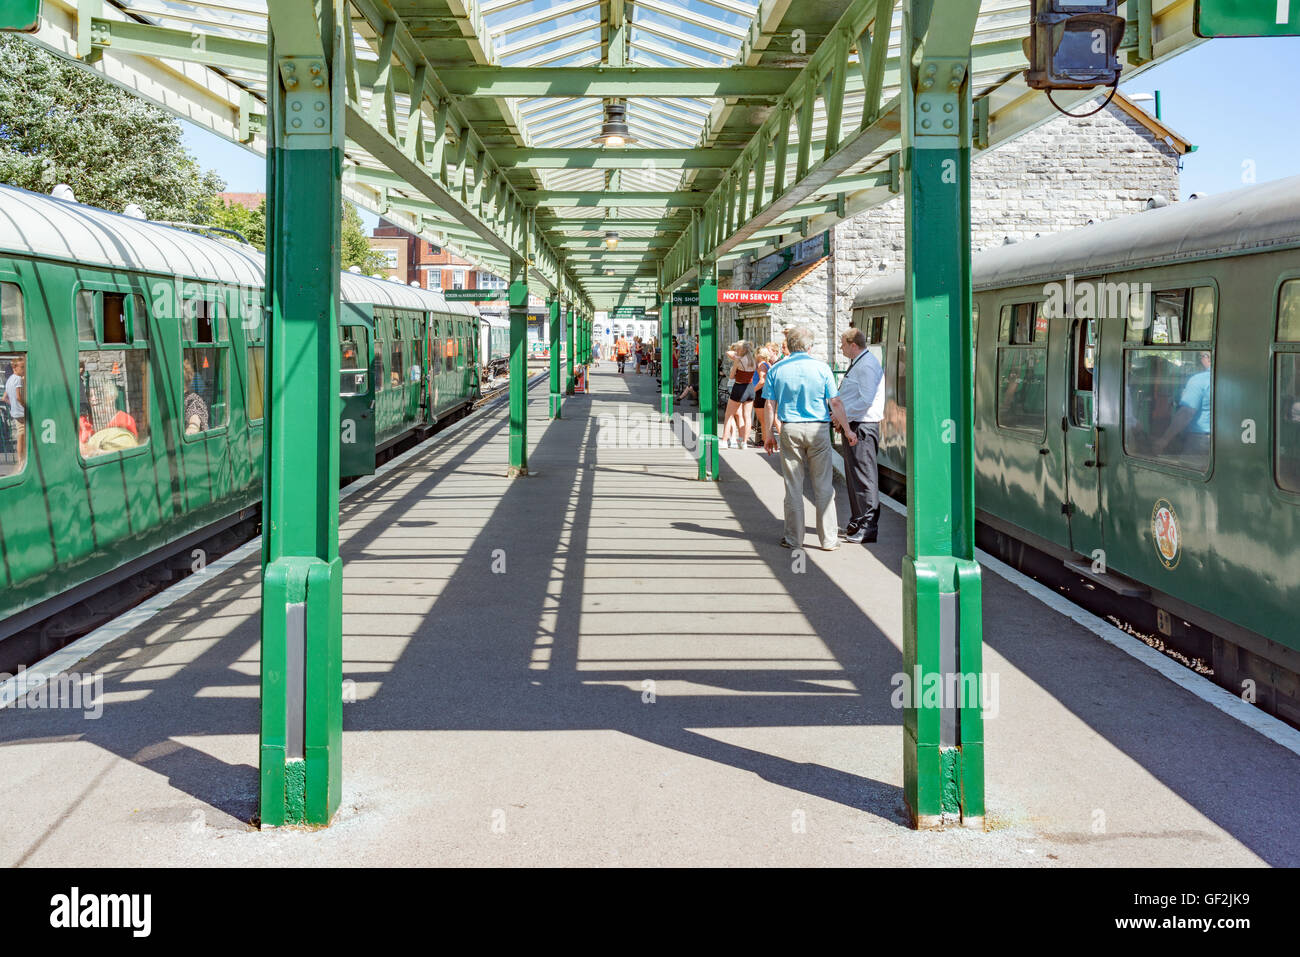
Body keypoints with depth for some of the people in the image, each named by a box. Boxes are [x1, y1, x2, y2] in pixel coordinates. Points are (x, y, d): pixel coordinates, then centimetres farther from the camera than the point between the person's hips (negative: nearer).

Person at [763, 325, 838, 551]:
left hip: (790, 429, 1)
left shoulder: (776, 369, 1)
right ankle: (828, 538, 6)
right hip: (818, 429, -1)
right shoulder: (821, 368, -3)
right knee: (823, 485, 5)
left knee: (793, 486, 7)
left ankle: (794, 538, 11)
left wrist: (768, 434, 9)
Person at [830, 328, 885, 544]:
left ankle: (869, 527, -6)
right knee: (853, 475, 15)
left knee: (864, 477, -8)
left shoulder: (867, 365, -15)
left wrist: (843, 416, -16)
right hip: (852, 427, 11)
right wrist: (839, 416, 11)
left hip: (862, 428, -11)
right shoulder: (856, 364, 17)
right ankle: (857, 523, 24)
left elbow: (866, 400, -23)